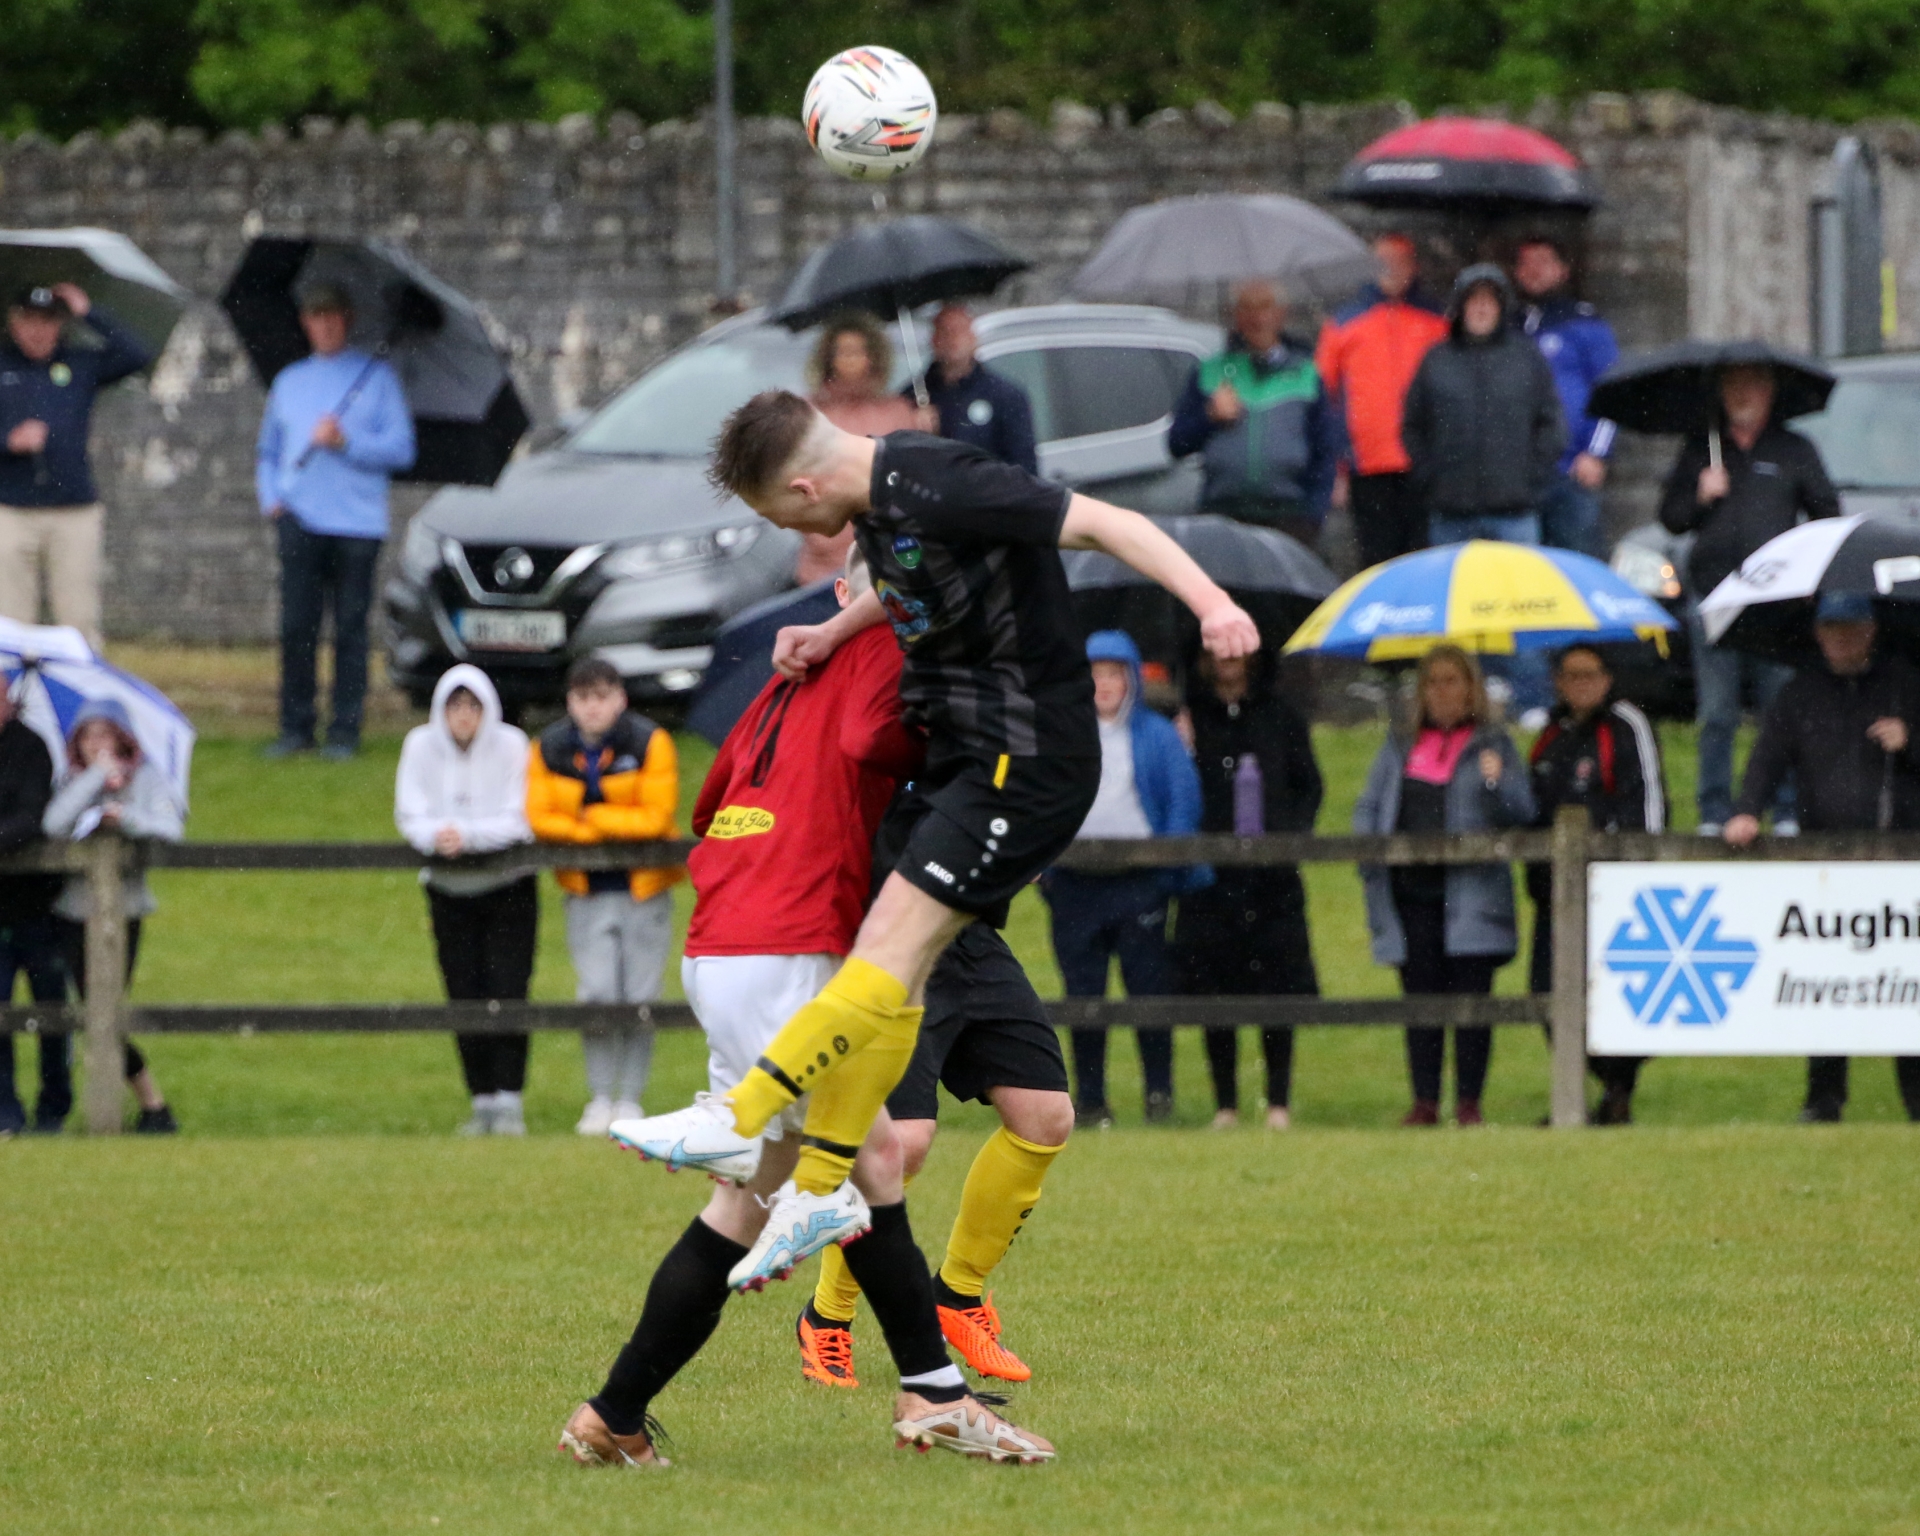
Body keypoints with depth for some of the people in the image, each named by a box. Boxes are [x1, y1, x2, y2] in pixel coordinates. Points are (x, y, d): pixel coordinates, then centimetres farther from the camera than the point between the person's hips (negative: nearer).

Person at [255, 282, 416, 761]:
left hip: (357, 521, -2)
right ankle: (295, 726, 2)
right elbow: (267, 452, 24)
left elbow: (401, 449, 1)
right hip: (300, 520, 2)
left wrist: (346, 442, -12)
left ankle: (344, 731, 0)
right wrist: (271, 498, 7)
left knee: (350, 628, -3)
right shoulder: (289, 381, 19)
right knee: (296, 626, -4)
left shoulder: (376, 376, 8)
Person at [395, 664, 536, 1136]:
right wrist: (435, 836, -30)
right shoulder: (421, 746, -5)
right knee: (465, 998, 1)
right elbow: (410, 816, -8)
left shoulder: (511, 745, -11)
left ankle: (509, 1102, -5)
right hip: (449, 890, 2)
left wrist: (468, 835, -32)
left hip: (508, 887, -2)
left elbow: (517, 821, -15)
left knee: (507, 993, -10)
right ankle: (482, 1102, 10)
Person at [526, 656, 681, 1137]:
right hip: (587, 890, 2)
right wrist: (599, 834, -18)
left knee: (639, 998, 0)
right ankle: (600, 1099, 3)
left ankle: (630, 1098, 10)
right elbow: (539, 819, -7)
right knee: (596, 993, -7)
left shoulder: (649, 743, -9)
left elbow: (657, 816, -15)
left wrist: (593, 818, -14)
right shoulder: (549, 750, -1)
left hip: (643, 886, -2)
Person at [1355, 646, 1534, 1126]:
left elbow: (1523, 812, -2)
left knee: (1470, 996, -5)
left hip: (1470, 894, -3)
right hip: (1412, 891, 3)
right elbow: (1369, 807, 19)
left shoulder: (1492, 744, 6)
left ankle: (1468, 1102, 0)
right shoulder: (1400, 746, 18)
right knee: (1420, 998, 2)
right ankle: (1424, 1102, 4)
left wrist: (1498, 784, -22)